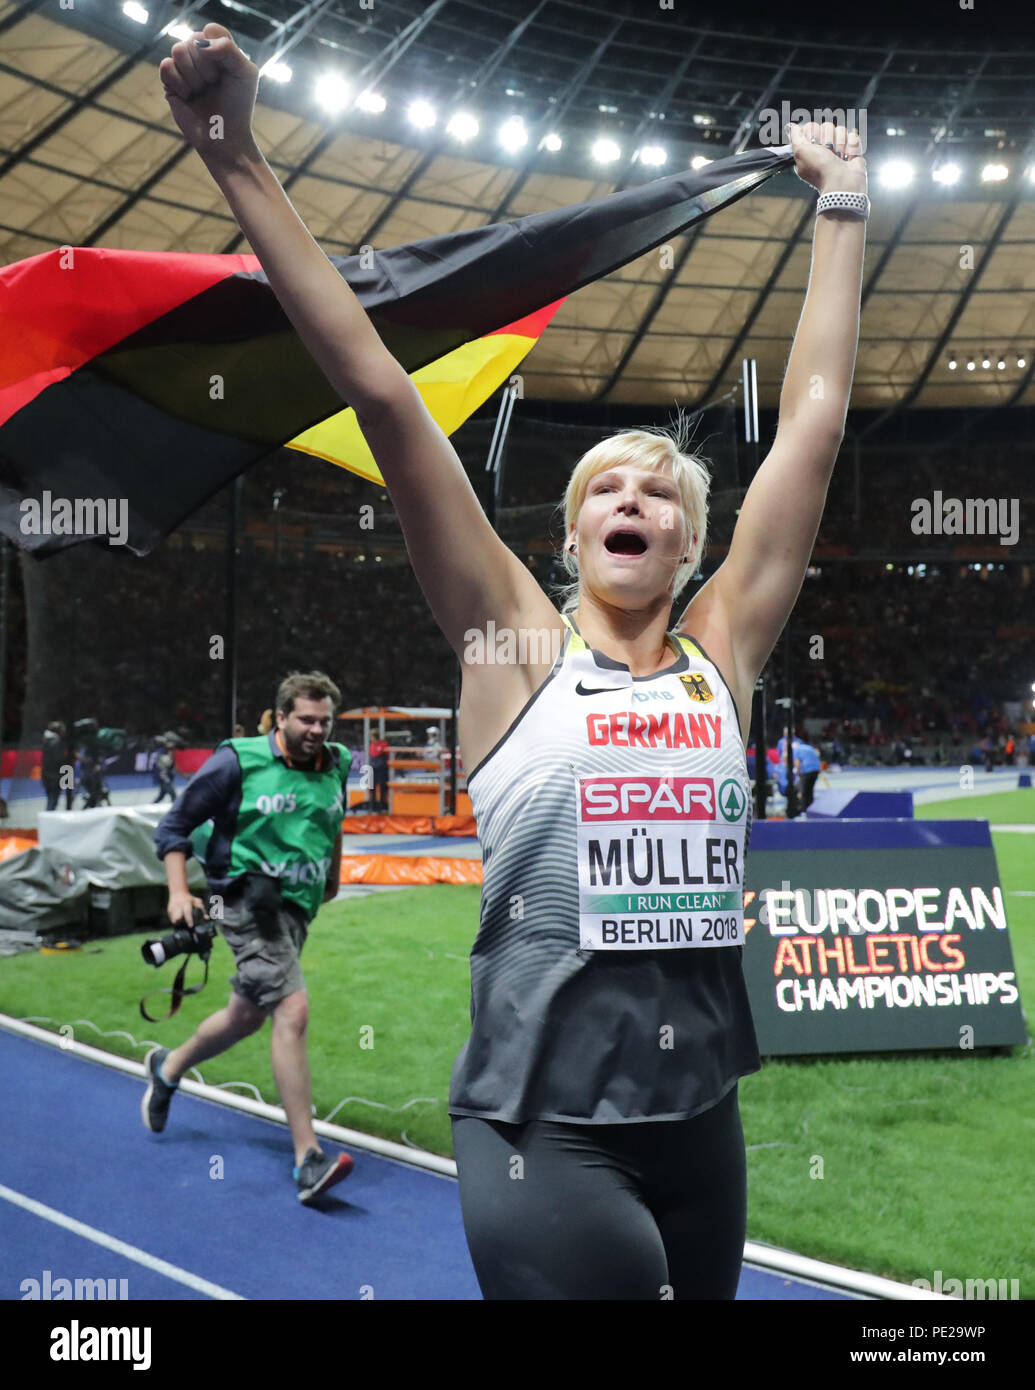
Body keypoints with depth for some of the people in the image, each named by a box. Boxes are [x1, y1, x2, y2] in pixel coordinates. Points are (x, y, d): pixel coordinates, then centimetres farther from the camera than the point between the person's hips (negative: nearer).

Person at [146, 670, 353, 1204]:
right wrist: (178, 890, -14)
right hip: (246, 899, -7)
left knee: (247, 1015, 20)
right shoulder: (238, 762, -11)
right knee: (292, 1009, -20)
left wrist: (332, 873, 31)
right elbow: (175, 825, -4)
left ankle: (168, 1067, 50)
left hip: (296, 907, 7)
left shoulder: (337, 765, 4)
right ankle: (308, 1160, -17)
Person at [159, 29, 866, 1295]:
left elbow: (815, 417, 7)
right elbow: (379, 390, -9)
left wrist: (842, 209, 12)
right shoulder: (516, 646, -4)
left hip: (701, 1121, 4)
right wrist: (237, 161, -10)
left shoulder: (722, 652, 4)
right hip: (544, 1131, -4)